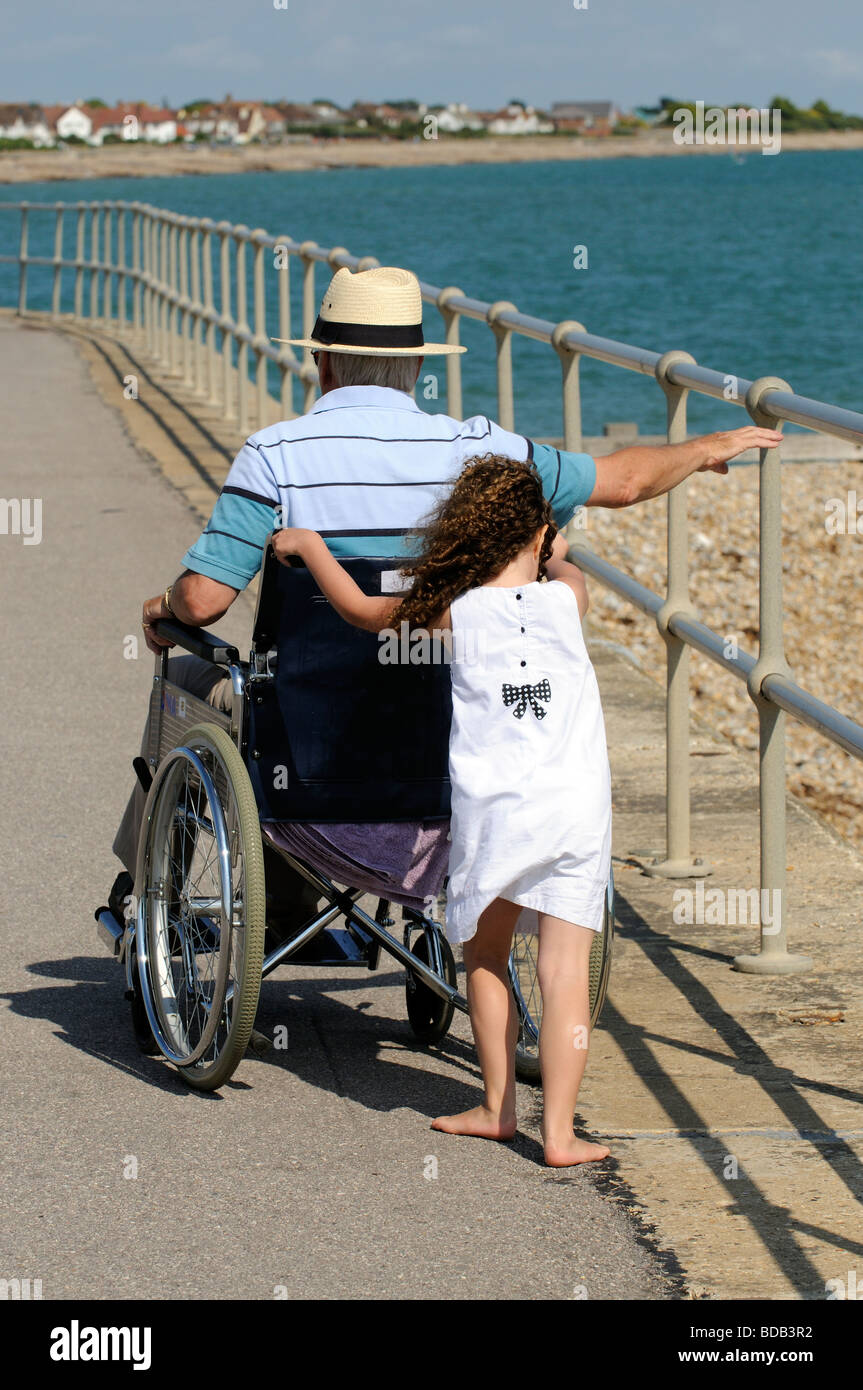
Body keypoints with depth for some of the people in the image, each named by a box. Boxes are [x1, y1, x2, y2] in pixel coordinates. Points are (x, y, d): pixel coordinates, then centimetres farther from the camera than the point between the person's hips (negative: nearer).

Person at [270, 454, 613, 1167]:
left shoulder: (450, 613, 1)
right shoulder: (565, 598, 3)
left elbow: (360, 608, 15)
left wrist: (308, 542, 29)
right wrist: (554, 555, 52)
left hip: (491, 807, 0)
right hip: (577, 806, 0)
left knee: (486, 956, 19)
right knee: (565, 968, 1)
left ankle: (497, 1106, 26)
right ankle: (559, 1130, -2)